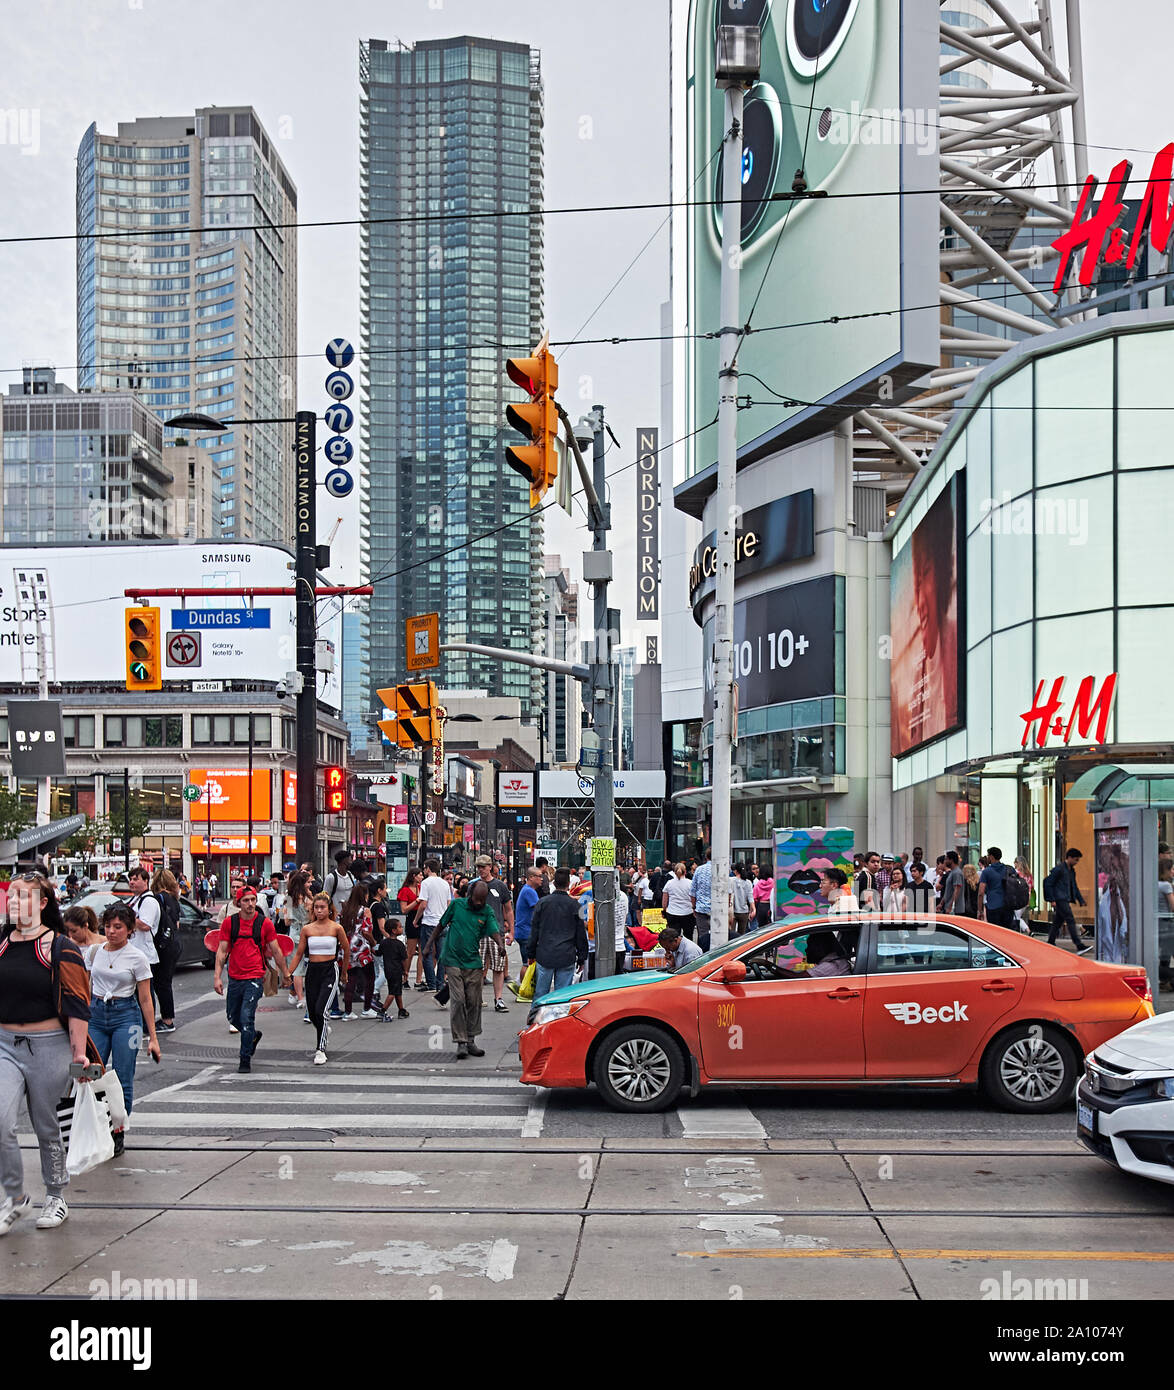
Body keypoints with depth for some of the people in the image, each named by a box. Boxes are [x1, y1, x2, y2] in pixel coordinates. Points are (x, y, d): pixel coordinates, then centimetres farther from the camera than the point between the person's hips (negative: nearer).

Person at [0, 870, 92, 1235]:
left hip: (48, 1046, -3)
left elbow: (77, 1006, -8)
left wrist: (79, 1053, -10)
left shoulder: (61, 949, -8)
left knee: (47, 1127, 8)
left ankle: (56, 1197, 27)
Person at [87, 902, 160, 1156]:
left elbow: (145, 999, -3)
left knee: (123, 1081, -1)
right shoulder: (96, 951, 5)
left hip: (125, 1015, -3)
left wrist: (152, 1037, -4)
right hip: (96, 1014, 3)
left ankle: (118, 1134, 10)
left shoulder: (137, 958, -5)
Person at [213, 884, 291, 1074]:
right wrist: (217, 976, -3)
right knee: (233, 1018, 14)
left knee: (246, 1018, -11)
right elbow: (222, 950, 4)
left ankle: (245, 1060, 1)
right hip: (234, 978, 3)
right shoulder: (229, 922, 2)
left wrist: (285, 975, 13)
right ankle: (254, 1035, 43)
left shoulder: (265, 923, -1)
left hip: (254, 978, -3)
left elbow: (276, 951, 8)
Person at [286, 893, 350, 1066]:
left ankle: (320, 1050, -9)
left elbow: (346, 951, 7)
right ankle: (324, 1029, 44)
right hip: (312, 971, 4)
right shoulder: (307, 929, 4)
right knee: (312, 1013, 10)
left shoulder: (336, 928, -4)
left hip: (330, 970, -4)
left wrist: (344, 973, 15)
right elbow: (299, 954, 8)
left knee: (321, 1010, -16)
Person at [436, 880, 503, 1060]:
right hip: (453, 961, -2)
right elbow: (441, 925, 10)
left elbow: (495, 930, -14)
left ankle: (470, 1040, 16)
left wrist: (500, 944, -35)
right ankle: (461, 1042, -4)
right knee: (458, 1001, -8)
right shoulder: (456, 904, 0)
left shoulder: (487, 912, 1)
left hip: (474, 963, 2)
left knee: (474, 1002, 5)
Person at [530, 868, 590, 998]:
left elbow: (534, 930, 5)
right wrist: (582, 958, 11)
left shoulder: (542, 903, 1)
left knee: (540, 993, 8)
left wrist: (531, 953, 14)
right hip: (566, 958, -1)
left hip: (544, 956, 1)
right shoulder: (574, 905, -2)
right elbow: (581, 935, 3)